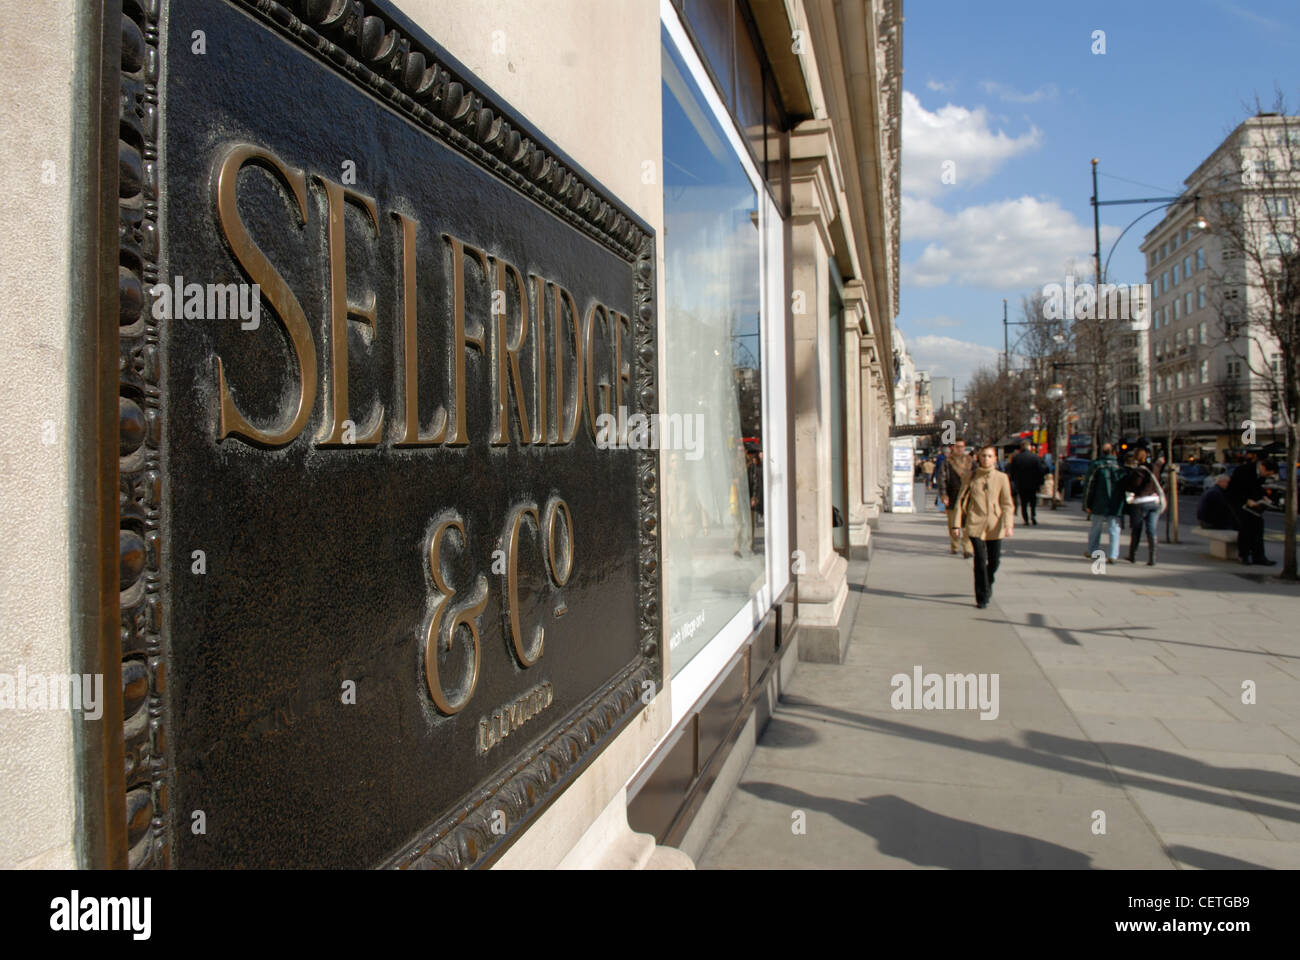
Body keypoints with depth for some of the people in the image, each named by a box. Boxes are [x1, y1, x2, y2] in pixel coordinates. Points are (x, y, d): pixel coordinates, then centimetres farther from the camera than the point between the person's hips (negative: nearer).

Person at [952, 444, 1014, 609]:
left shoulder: (1002, 478, 4)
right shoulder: (971, 476, 4)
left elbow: (1007, 504, 4)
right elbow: (961, 500, 5)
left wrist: (1008, 524, -9)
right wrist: (956, 524, 0)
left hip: (994, 524, 1)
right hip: (975, 523, -1)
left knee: (994, 560, 7)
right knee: (980, 560, -9)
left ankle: (987, 585, 38)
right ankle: (982, 598, 1)